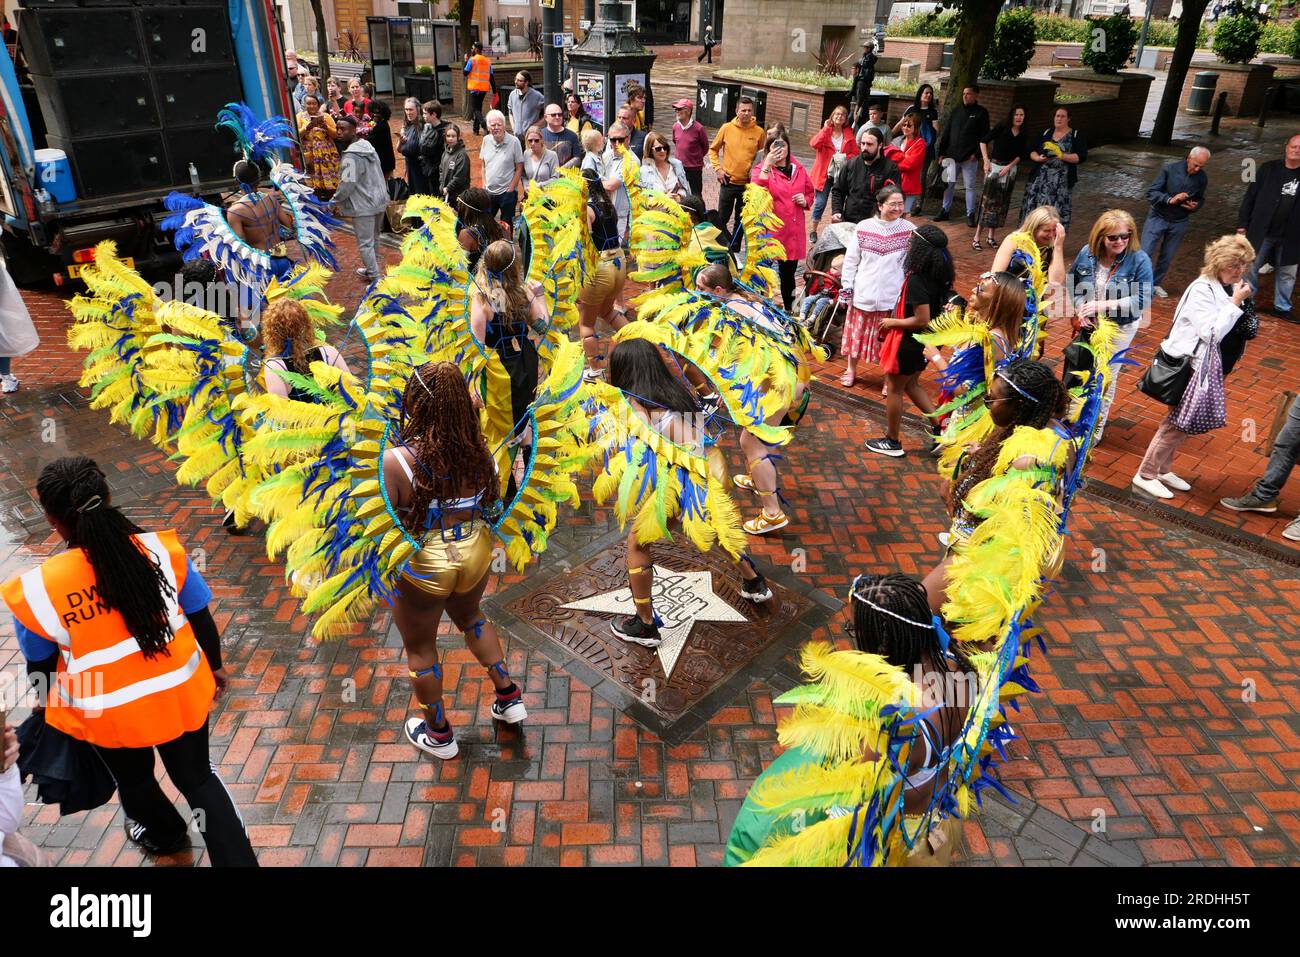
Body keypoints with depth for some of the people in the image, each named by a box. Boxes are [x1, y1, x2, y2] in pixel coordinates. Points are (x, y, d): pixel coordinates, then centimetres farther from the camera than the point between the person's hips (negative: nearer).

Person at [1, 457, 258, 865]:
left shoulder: (36, 589, -23)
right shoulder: (162, 550, -21)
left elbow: (40, 665, -5)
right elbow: (201, 620, -7)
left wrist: (47, 711, 16)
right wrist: (213, 666, 12)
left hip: (108, 713, 0)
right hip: (181, 694, 0)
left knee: (134, 781, 32)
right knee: (199, 780, 22)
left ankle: (163, 834, 60)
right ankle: (238, 859, 26)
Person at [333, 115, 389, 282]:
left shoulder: (351, 156, -23)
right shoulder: (368, 146, 7)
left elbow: (347, 185, -23)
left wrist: (334, 201, -10)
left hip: (364, 205, -9)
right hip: (379, 200, 9)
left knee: (365, 243, 0)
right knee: (374, 239, 21)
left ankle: (375, 277, 4)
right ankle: (372, 269, 35)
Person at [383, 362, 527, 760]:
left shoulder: (395, 462, -26)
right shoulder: (479, 450, -13)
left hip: (421, 566, -4)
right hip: (475, 554, 5)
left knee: (420, 647, 21)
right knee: (470, 617, 34)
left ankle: (438, 734, 38)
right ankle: (509, 696, 38)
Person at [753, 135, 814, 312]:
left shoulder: (798, 168, 9)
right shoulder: (762, 169, -5)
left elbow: (810, 192, 21)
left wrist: (806, 201, -1)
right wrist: (767, 166, -29)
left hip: (793, 231, 5)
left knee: (789, 271, 16)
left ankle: (789, 309, 31)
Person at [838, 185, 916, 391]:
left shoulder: (909, 230, -4)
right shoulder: (863, 227, -5)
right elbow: (851, 260, 2)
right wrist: (846, 288, 1)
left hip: (893, 295, 0)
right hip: (864, 293, 1)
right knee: (858, 332, 15)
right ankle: (851, 370, 36)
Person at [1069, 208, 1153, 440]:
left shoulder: (1139, 260, -19)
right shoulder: (1087, 253, -9)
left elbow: (1142, 299, -21)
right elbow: (1072, 284, 1)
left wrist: (1102, 305, -30)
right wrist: (1081, 309, -16)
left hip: (1120, 328, -3)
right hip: (1089, 324, 3)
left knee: (1106, 377, 10)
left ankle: (1097, 427, 26)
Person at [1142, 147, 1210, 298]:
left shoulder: (1202, 179, -3)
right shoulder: (1169, 169, -14)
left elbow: (1200, 199, 13)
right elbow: (1151, 193, -16)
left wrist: (1195, 206, -11)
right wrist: (1170, 199, -31)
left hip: (1179, 223, 3)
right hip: (1158, 217, -3)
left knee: (1167, 257, 11)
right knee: (1145, 253, -7)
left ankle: (1156, 283, 28)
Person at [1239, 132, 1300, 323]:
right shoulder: (1268, 169, -2)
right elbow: (1250, 197, 0)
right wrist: (1242, 224, -3)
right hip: (1261, 231, -2)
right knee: (1250, 268, 7)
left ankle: (1282, 307, 23)